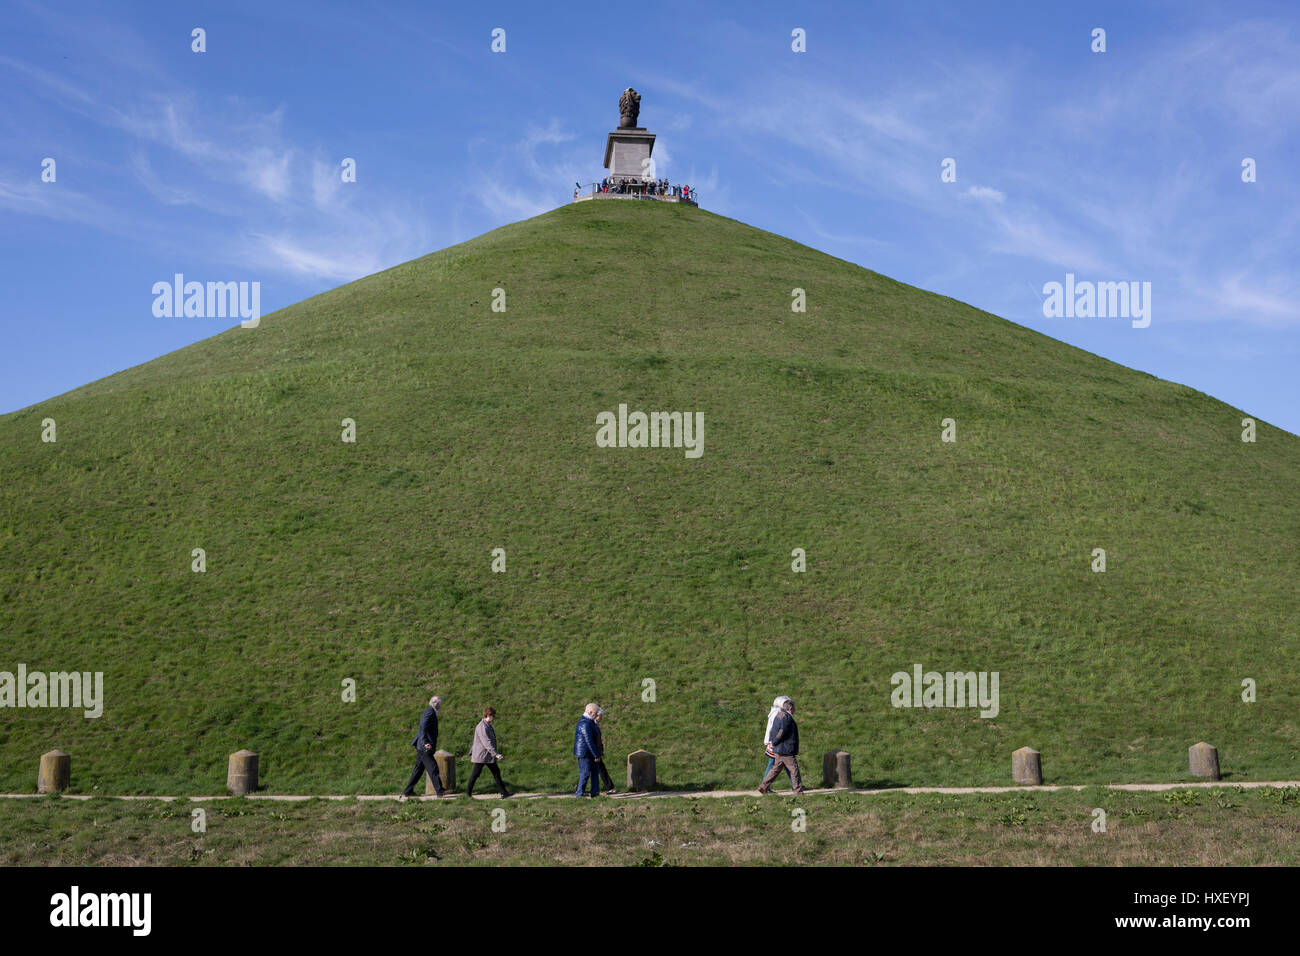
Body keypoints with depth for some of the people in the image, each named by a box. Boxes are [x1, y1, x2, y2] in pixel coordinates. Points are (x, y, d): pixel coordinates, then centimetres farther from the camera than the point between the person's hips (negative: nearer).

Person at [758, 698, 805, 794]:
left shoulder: (779, 715, 16)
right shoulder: (787, 717, -16)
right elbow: (781, 732, -22)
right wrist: (774, 743, -11)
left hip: (779, 750, 10)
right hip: (785, 750, -10)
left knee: (776, 769, 13)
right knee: (794, 769, -2)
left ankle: (763, 786, 12)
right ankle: (798, 790, 2)